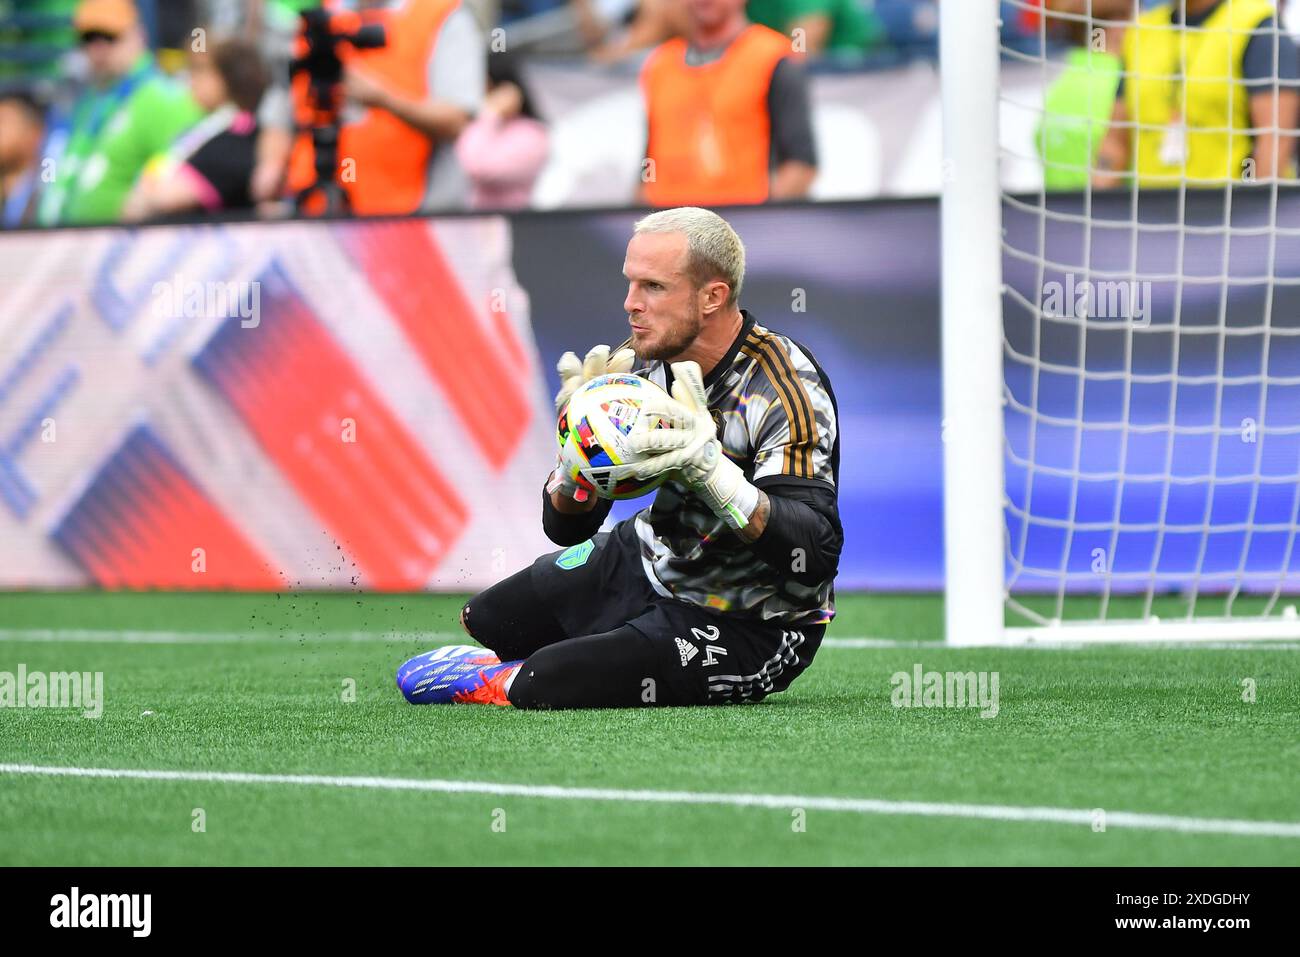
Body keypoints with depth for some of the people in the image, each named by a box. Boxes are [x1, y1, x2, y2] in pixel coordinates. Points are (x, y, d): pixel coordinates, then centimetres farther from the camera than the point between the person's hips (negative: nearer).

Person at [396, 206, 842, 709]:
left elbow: (815, 557, -38)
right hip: (652, 560, 8)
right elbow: (565, 526, -6)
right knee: (487, 620, 20)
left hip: (746, 626, -8)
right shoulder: (639, 361, -9)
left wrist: (711, 470, -49)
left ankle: (501, 683, 14)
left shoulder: (787, 392, -29)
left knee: (542, 686, -21)